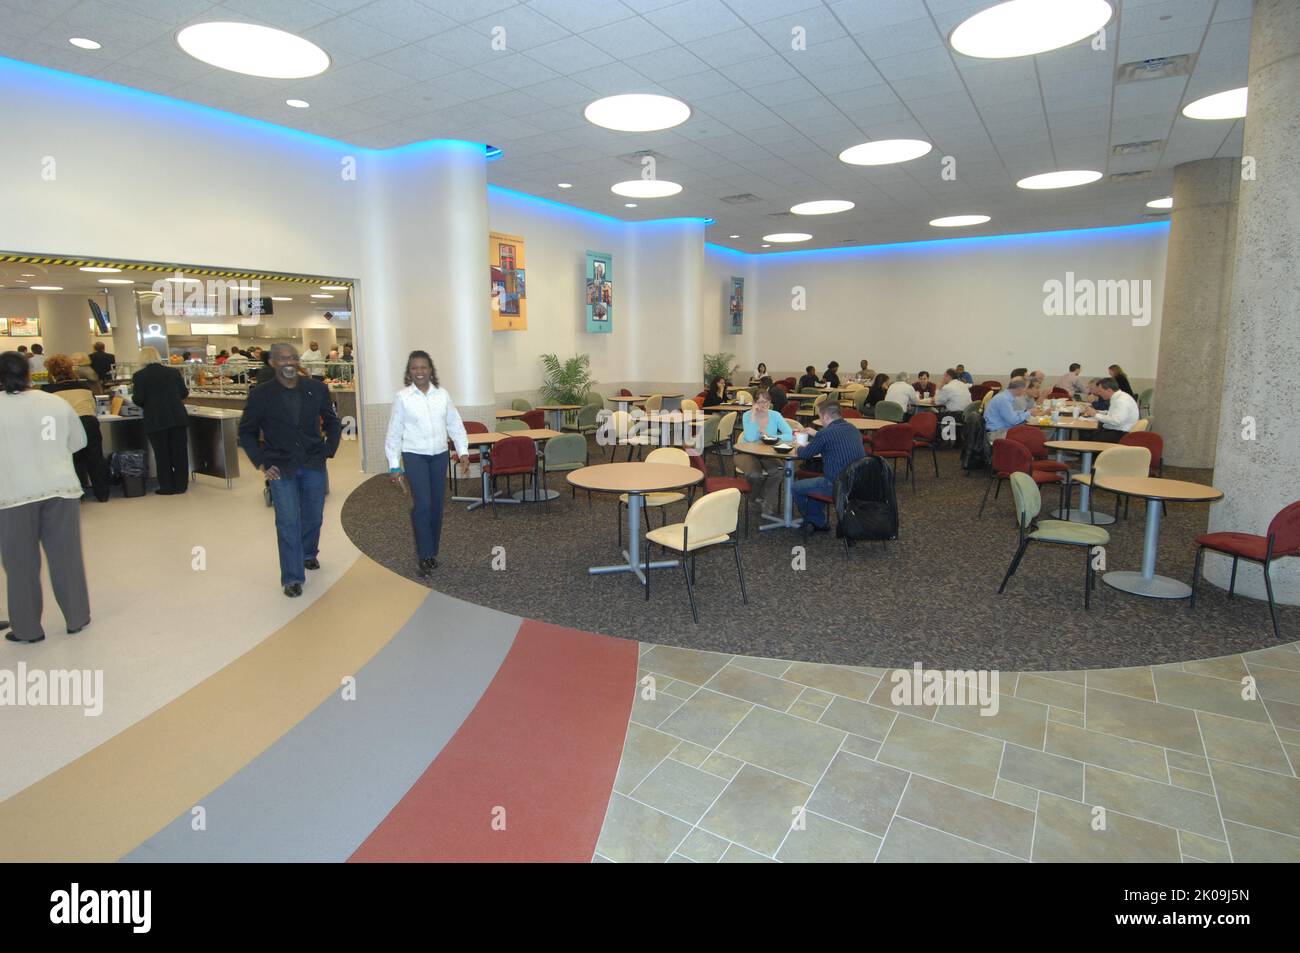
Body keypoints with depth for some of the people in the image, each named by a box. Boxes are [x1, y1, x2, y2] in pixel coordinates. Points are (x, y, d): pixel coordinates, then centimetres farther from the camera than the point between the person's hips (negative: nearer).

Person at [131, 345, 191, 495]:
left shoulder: (139, 376, -3)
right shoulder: (173, 372, 4)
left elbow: (138, 399, -8)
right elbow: (184, 393, 8)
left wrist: (148, 404, 14)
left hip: (156, 420, -2)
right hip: (178, 417, 2)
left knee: (162, 454, 5)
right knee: (180, 452, 7)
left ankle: (167, 487, 9)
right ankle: (181, 485, 12)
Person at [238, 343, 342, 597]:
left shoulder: (317, 389, -1)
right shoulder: (260, 395, -6)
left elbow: (332, 422, 12)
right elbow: (246, 432, 4)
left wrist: (328, 450, 2)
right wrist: (262, 463, -5)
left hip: (314, 465, 3)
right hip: (281, 468, -2)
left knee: (313, 517, 15)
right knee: (288, 523, -2)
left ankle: (308, 554, 42)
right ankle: (292, 578, 7)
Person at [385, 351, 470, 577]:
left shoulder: (443, 395, 3)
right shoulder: (402, 397, -4)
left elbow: (455, 425, 7)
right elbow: (394, 432, -1)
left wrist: (463, 452, -1)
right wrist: (394, 465, -2)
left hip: (439, 456, 3)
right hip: (414, 456, -3)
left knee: (437, 506, 8)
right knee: (422, 504, -13)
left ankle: (432, 552, 23)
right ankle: (424, 556, -2)